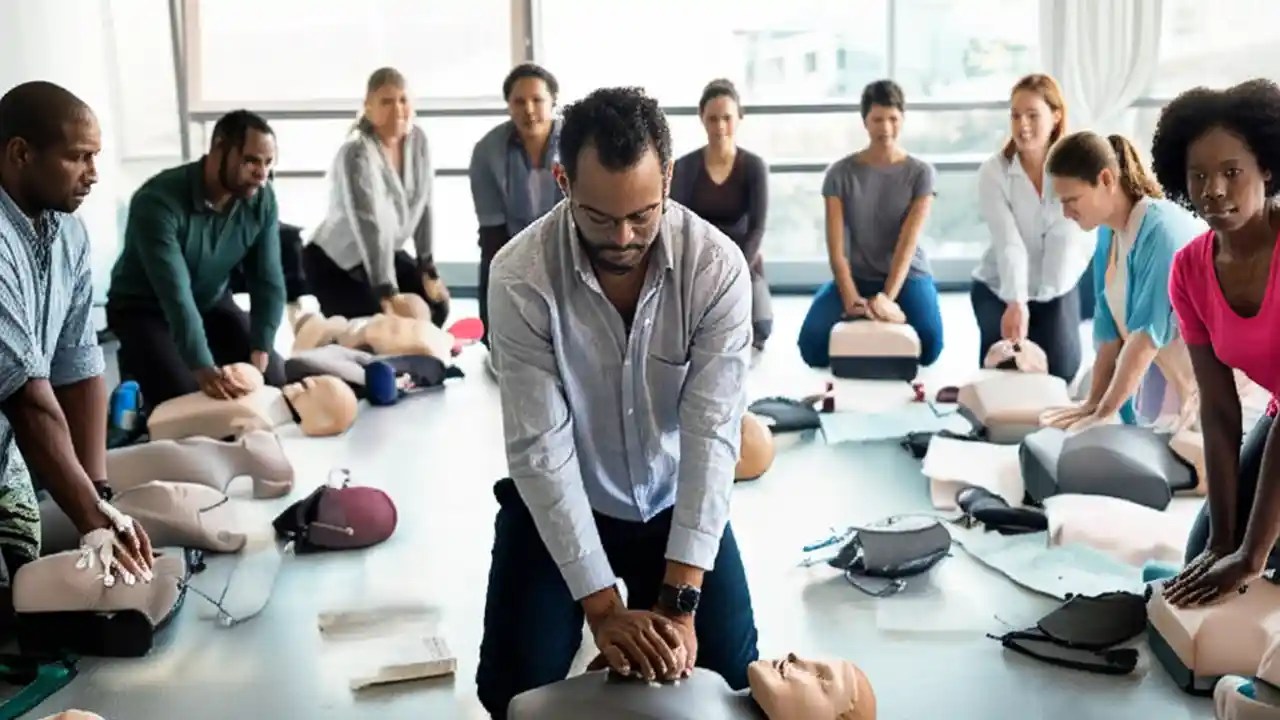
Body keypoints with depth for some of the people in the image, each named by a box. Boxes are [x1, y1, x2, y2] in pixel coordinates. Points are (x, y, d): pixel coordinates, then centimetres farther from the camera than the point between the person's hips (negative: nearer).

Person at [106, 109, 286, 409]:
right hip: (145, 309, -5)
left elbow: (268, 282, -13)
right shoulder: (159, 201, -33)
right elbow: (175, 294, -40)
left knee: (274, 382, -7)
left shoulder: (262, 200, -15)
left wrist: (260, 353, -25)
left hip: (213, 303, 5)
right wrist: (203, 369, -50)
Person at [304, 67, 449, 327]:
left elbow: (423, 206, 1)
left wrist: (428, 268, 0)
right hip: (335, 262, -7)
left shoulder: (418, 141, -7)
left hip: (386, 253, 7)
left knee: (436, 305, -3)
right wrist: (387, 294, -46)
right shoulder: (356, 154, -29)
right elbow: (371, 227, -39)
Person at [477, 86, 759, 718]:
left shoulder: (717, 266, -23)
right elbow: (540, 448, -26)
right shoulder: (520, 276, -26)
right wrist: (603, 608, -30)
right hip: (556, 504, -1)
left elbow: (712, 432, -26)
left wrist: (678, 602, -33)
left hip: (674, 501, 1)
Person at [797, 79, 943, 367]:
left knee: (929, 345, -29)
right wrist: (850, 298, -25)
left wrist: (887, 298, -26)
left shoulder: (920, 172, -4)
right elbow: (836, 247, -10)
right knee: (813, 345, -25)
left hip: (907, 275, 0)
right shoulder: (840, 173, -3)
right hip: (855, 276, 1)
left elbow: (907, 243, -14)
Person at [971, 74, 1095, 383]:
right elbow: (1008, 242, -27)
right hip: (999, 288, -1)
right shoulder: (993, 172, -18)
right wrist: (1016, 302, -39)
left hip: (1056, 289, 1)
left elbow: (1069, 236, -17)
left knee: (1060, 372, -11)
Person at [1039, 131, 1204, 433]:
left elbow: (1148, 330, -25)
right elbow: (1110, 326, 4)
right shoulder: (1108, 234, 2)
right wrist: (1093, 403, 1)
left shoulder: (1162, 230, -22)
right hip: (1165, 384, 7)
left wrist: (1104, 413, -22)